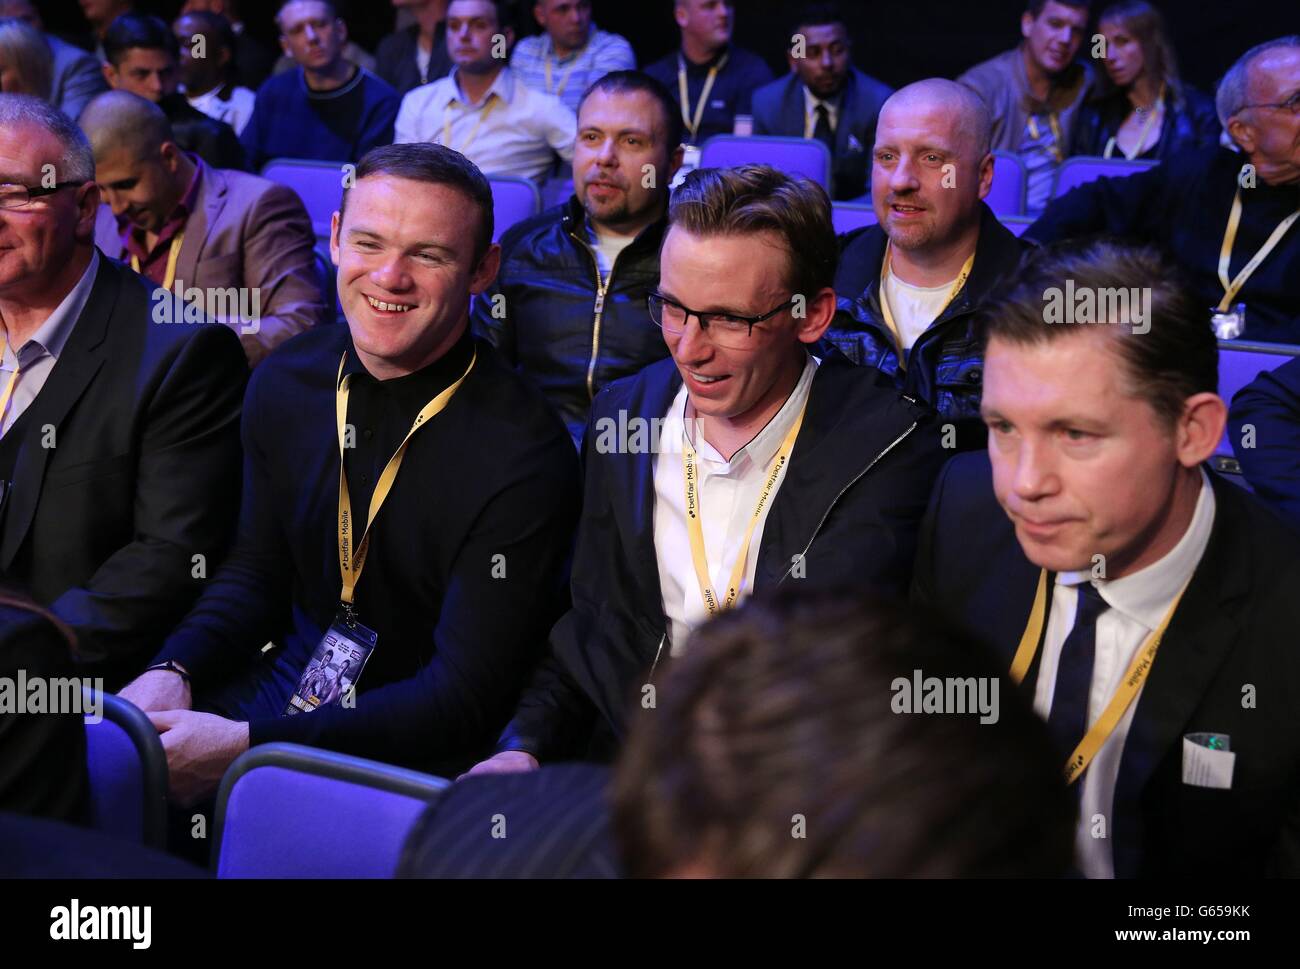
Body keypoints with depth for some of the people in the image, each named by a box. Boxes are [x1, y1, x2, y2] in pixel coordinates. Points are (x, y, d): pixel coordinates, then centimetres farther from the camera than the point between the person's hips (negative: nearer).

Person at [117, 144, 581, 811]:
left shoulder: (524, 459, -20)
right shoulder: (285, 381, 1)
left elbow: (465, 701, -20)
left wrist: (245, 746, -26)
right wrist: (173, 672, -8)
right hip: (290, 679, 6)